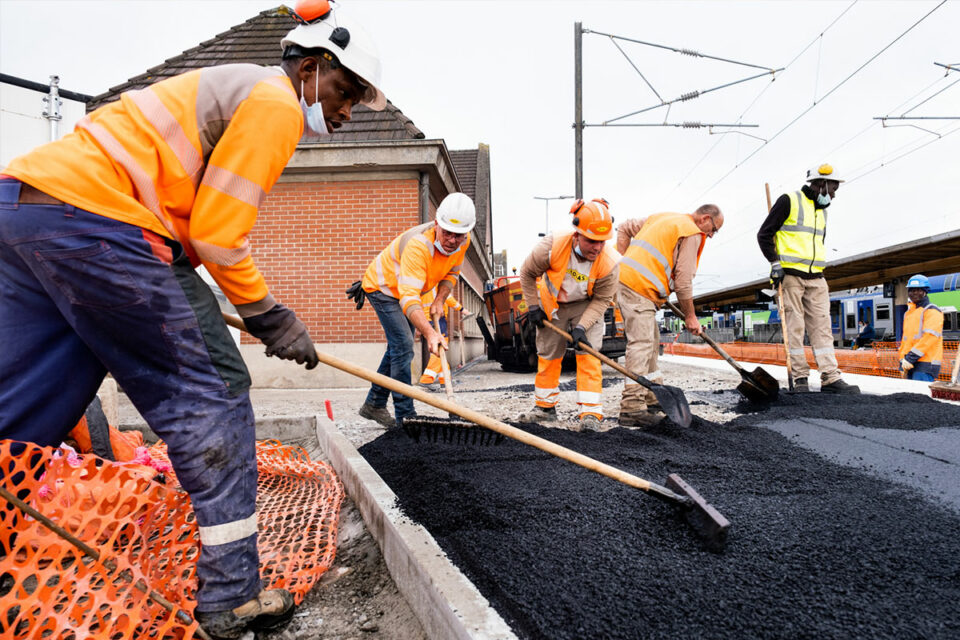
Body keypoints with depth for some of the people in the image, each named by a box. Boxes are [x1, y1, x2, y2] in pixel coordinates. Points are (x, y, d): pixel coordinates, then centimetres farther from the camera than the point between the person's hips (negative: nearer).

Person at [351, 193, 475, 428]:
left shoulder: (463, 241, -19)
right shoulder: (418, 245, -42)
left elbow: (451, 273, 2)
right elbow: (409, 298, -50)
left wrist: (440, 299, -16)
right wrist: (429, 333, -63)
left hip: (408, 287, 8)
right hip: (383, 287, -8)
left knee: (398, 347, 14)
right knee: (403, 346, -16)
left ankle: (374, 404, 29)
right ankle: (405, 417, -9)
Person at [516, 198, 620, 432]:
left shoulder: (609, 261, -30)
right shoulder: (553, 245, -33)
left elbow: (602, 299, -17)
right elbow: (527, 274, -14)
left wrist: (582, 326, -28)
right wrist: (533, 306, -10)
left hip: (587, 306, -1)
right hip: (552, 304, 1)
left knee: (588, 354, -14)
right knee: (547, 354, 9)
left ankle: (591, 414, -10)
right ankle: (545, 407, 26)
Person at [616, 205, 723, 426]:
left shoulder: (662, 217, 23)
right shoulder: (693, 233, -3)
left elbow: (624, 229, 24)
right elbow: (683, 280, -8)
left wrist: (624, 263, 17)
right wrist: (690, 316, 1)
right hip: (639, 287, -10)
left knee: (651, 342, 15)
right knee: (641, 344, -14)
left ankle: (653, 399, 21)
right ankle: (632, 408, -18)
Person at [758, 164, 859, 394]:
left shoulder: (822, 211, 23)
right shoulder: (789, 200, 0)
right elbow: (764, 234, -5)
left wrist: (821, 275, 22)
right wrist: (775, 262, -14)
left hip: (816, 279, 7)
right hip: (790, 275, -7)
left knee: (822, 327, 0)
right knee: (795, 327, -6)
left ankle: (831, 378, -2)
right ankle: (800, 378, -1)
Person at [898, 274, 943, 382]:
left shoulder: (932, 311, -4)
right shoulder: (908, 312, 21)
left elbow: (929, 337, -16)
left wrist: (911, 357, -19)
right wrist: (903, 359, 17)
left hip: (925, 364, -8)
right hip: (909, 364, 8)